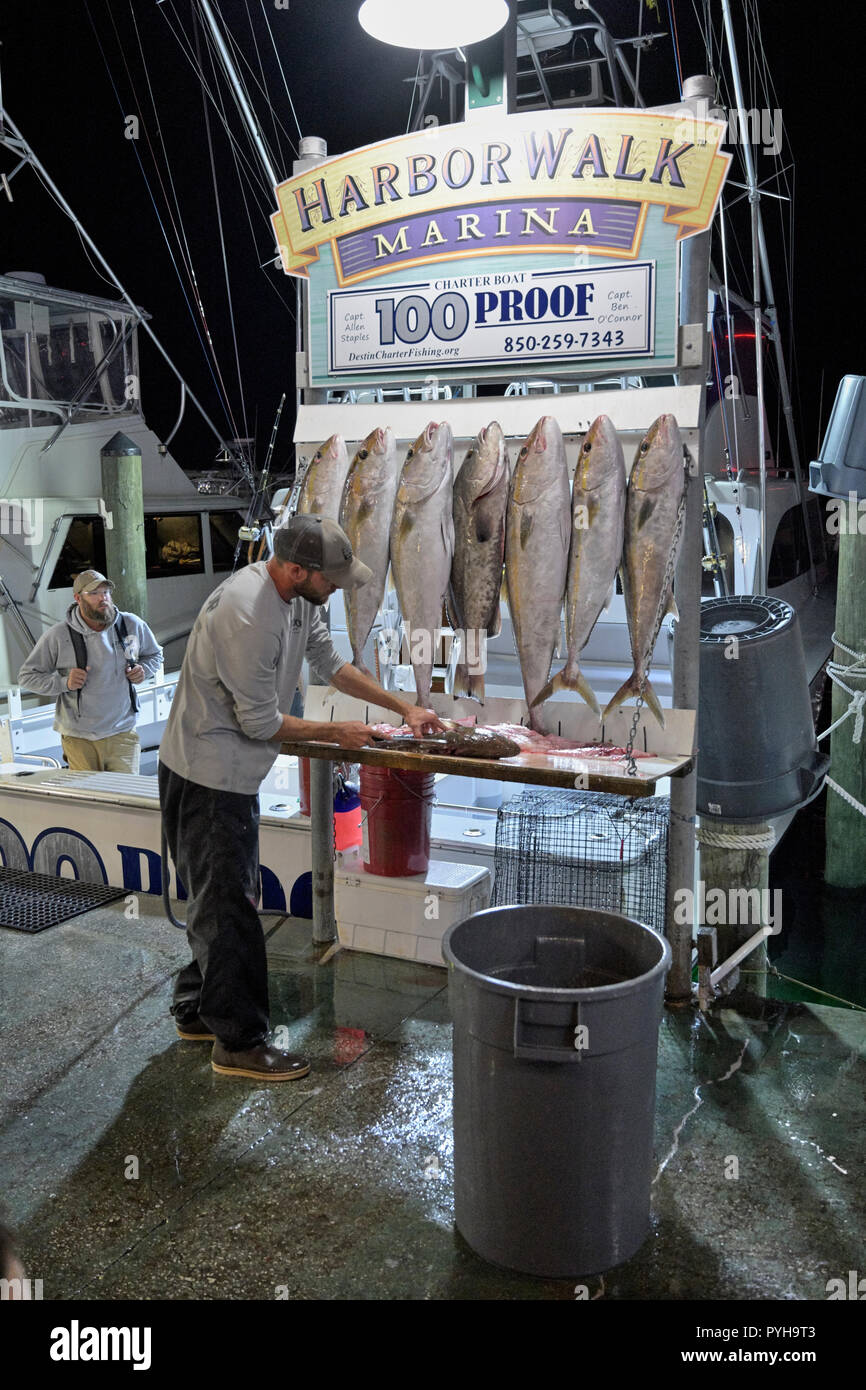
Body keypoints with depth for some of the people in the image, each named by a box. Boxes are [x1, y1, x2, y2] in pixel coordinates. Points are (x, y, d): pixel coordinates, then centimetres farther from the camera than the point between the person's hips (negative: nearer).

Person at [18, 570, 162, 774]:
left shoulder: (132, 625, 1)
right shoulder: (58, 636, -6)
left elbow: (155, 655, 20)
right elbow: (27, 676, 0)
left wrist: (143, 669, -3)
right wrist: (64, 683, -16)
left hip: (122, 734, 1)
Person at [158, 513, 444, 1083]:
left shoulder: (298, 596, 1)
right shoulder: (246, 614, -29)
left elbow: (330, 663, 15)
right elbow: (261, 722, -24)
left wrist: (404, 706, 11)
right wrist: (337, 733, -12)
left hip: (234, 774, 10)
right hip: (208, 778, -10)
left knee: (227, 898, 19)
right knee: (228, 907, -1)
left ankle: (197, 1011, 34)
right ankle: (239, 1041, 11)